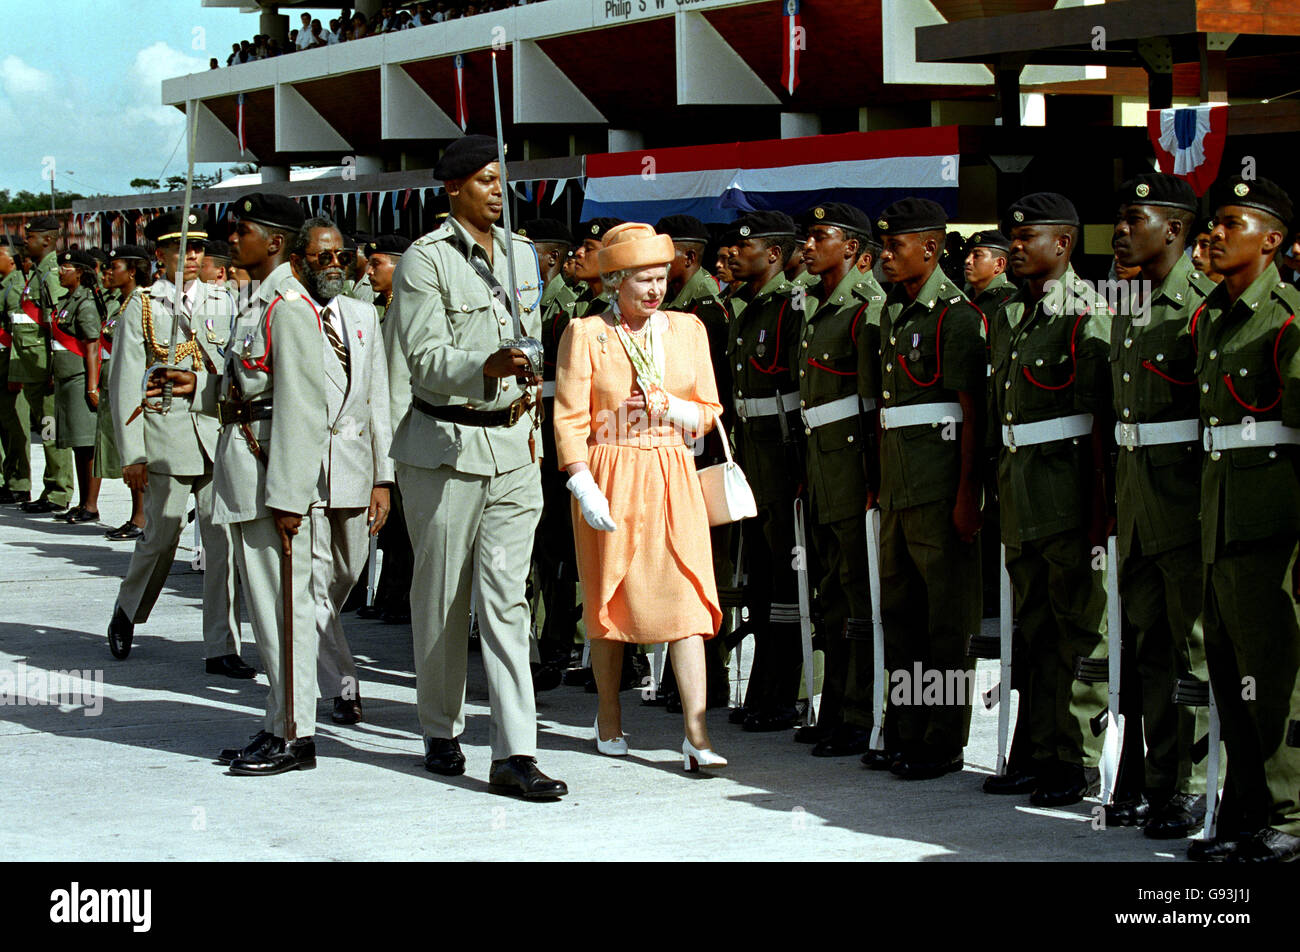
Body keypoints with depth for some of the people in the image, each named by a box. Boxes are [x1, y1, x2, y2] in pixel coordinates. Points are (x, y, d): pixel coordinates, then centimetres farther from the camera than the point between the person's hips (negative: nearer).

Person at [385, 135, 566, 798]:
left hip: (511, 441, 4)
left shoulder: (521, 253, 11)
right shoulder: (424, 260, -8)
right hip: (444, 444, -4)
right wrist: (486, 366, -33)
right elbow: (426, 358, -17)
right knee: (442, 598, 6)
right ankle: (440, 732, 24)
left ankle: (515, 752, -8)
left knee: (506, 596, -3)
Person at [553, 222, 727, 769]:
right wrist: (584, 487, -15)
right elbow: (570, 420, -5)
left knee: (687, 597, -8)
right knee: (609, 599, 8)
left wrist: (672, 409, -8)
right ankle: (609, 720, 26)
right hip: (610, 477, -2)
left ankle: (697, 734, -11)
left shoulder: (688, 330, 8)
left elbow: (709, 412, 12)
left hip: (672, 478, 2)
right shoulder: (586, 335, -2)